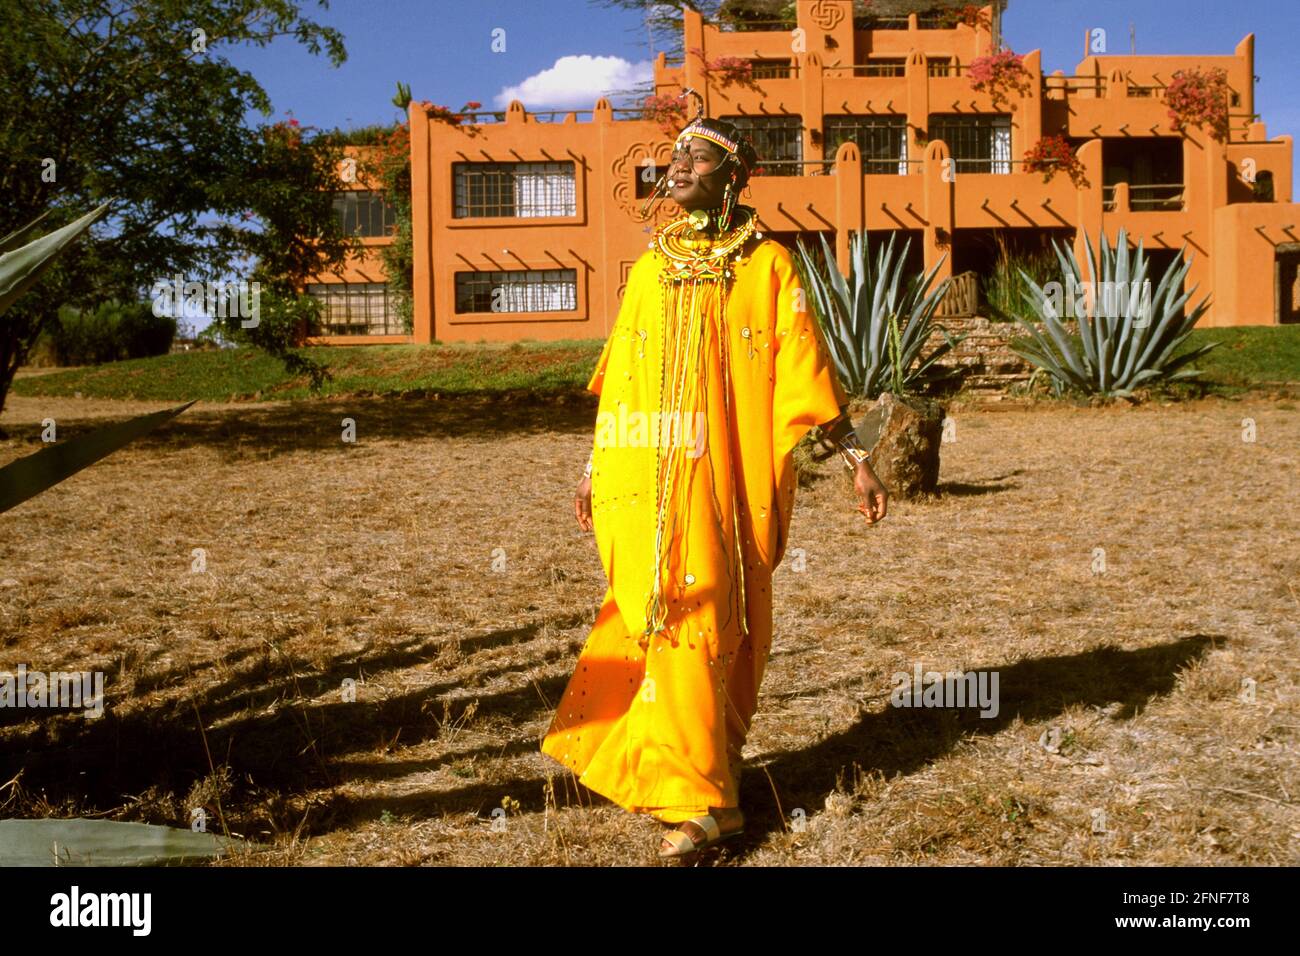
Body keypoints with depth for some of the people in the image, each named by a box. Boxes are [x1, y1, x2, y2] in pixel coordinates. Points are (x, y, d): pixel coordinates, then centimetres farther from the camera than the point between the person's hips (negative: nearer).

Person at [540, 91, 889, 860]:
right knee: (664, 623, 4)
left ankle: (697, 791, 17)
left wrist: (856, 458, -3)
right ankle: (702, 795, 18)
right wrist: (595, 469, 17)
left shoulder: (768, 265, 2)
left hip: (725, 482, -3)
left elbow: (807, 369, 0)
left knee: (706, 628, 2)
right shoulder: (650, 269, 13)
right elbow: (619, 379, 16)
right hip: (649, 482, 3)